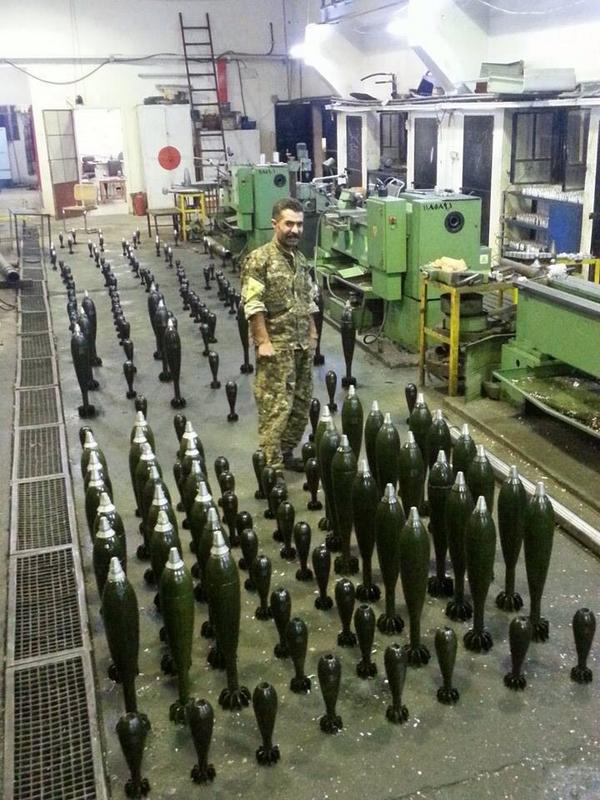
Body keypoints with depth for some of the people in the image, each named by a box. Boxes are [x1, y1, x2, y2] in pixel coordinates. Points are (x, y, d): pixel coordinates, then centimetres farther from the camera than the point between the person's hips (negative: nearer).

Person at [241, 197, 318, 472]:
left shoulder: (300, 259, 11)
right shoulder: (259, 259, -12)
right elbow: (253, 306, -17)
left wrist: (312, 335, 14)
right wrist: (264, 342, -19)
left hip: (302, 345, 8)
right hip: (277, 346, -8)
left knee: (302, 403, 14)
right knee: (276, 407, -6)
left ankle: (287, 453, 28)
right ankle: (271, 466, 1)